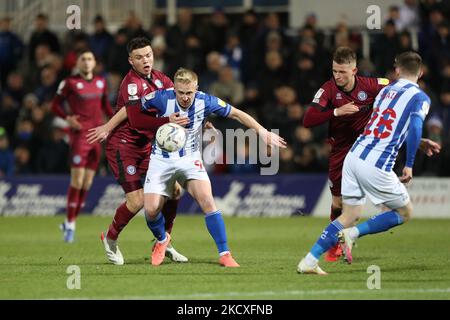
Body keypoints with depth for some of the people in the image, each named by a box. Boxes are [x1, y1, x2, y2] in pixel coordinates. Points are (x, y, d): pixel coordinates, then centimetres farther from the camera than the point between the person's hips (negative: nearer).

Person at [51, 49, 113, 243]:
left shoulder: (101, 82, 11)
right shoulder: (70, 83, -3)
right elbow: (55, 105, 0)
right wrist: (68, 118, -17)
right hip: (79, 134, -5)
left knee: (88, 182, 5)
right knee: (77, 180, -11)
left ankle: (70, 223, 16)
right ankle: (70, 224, -2)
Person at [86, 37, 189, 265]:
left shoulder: (159, 79, 5)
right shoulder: (131, 84, -20)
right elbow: (136, 119, -30)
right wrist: (167, 121, -38)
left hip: (146, 146, 8)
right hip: (123, 146, -8)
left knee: (174, 190, 2)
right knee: (137, 201, -14)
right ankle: (110, 239, 12)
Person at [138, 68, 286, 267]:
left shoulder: (205, 102, -15)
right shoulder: (162, 99, -20)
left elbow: (236, 114, -3)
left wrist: (262, 131, -7)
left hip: (190, 159, 0)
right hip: (161, 159, 0)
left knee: (207, 201, -20)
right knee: (151, 210, -12)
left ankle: (224, 254, -13)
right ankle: (162, 241, 23)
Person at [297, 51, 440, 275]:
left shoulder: (386, 90, 19)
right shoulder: (420, 98, -2)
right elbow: (415, 128, -19)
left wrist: (419, 142, 43)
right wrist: (409, 165, -13)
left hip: (354, 155, 6)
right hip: (376, 166, -6)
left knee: (350, 216, 15)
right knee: (405, 213, 14)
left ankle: (309, 260, 5)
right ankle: (353, 233, -3)